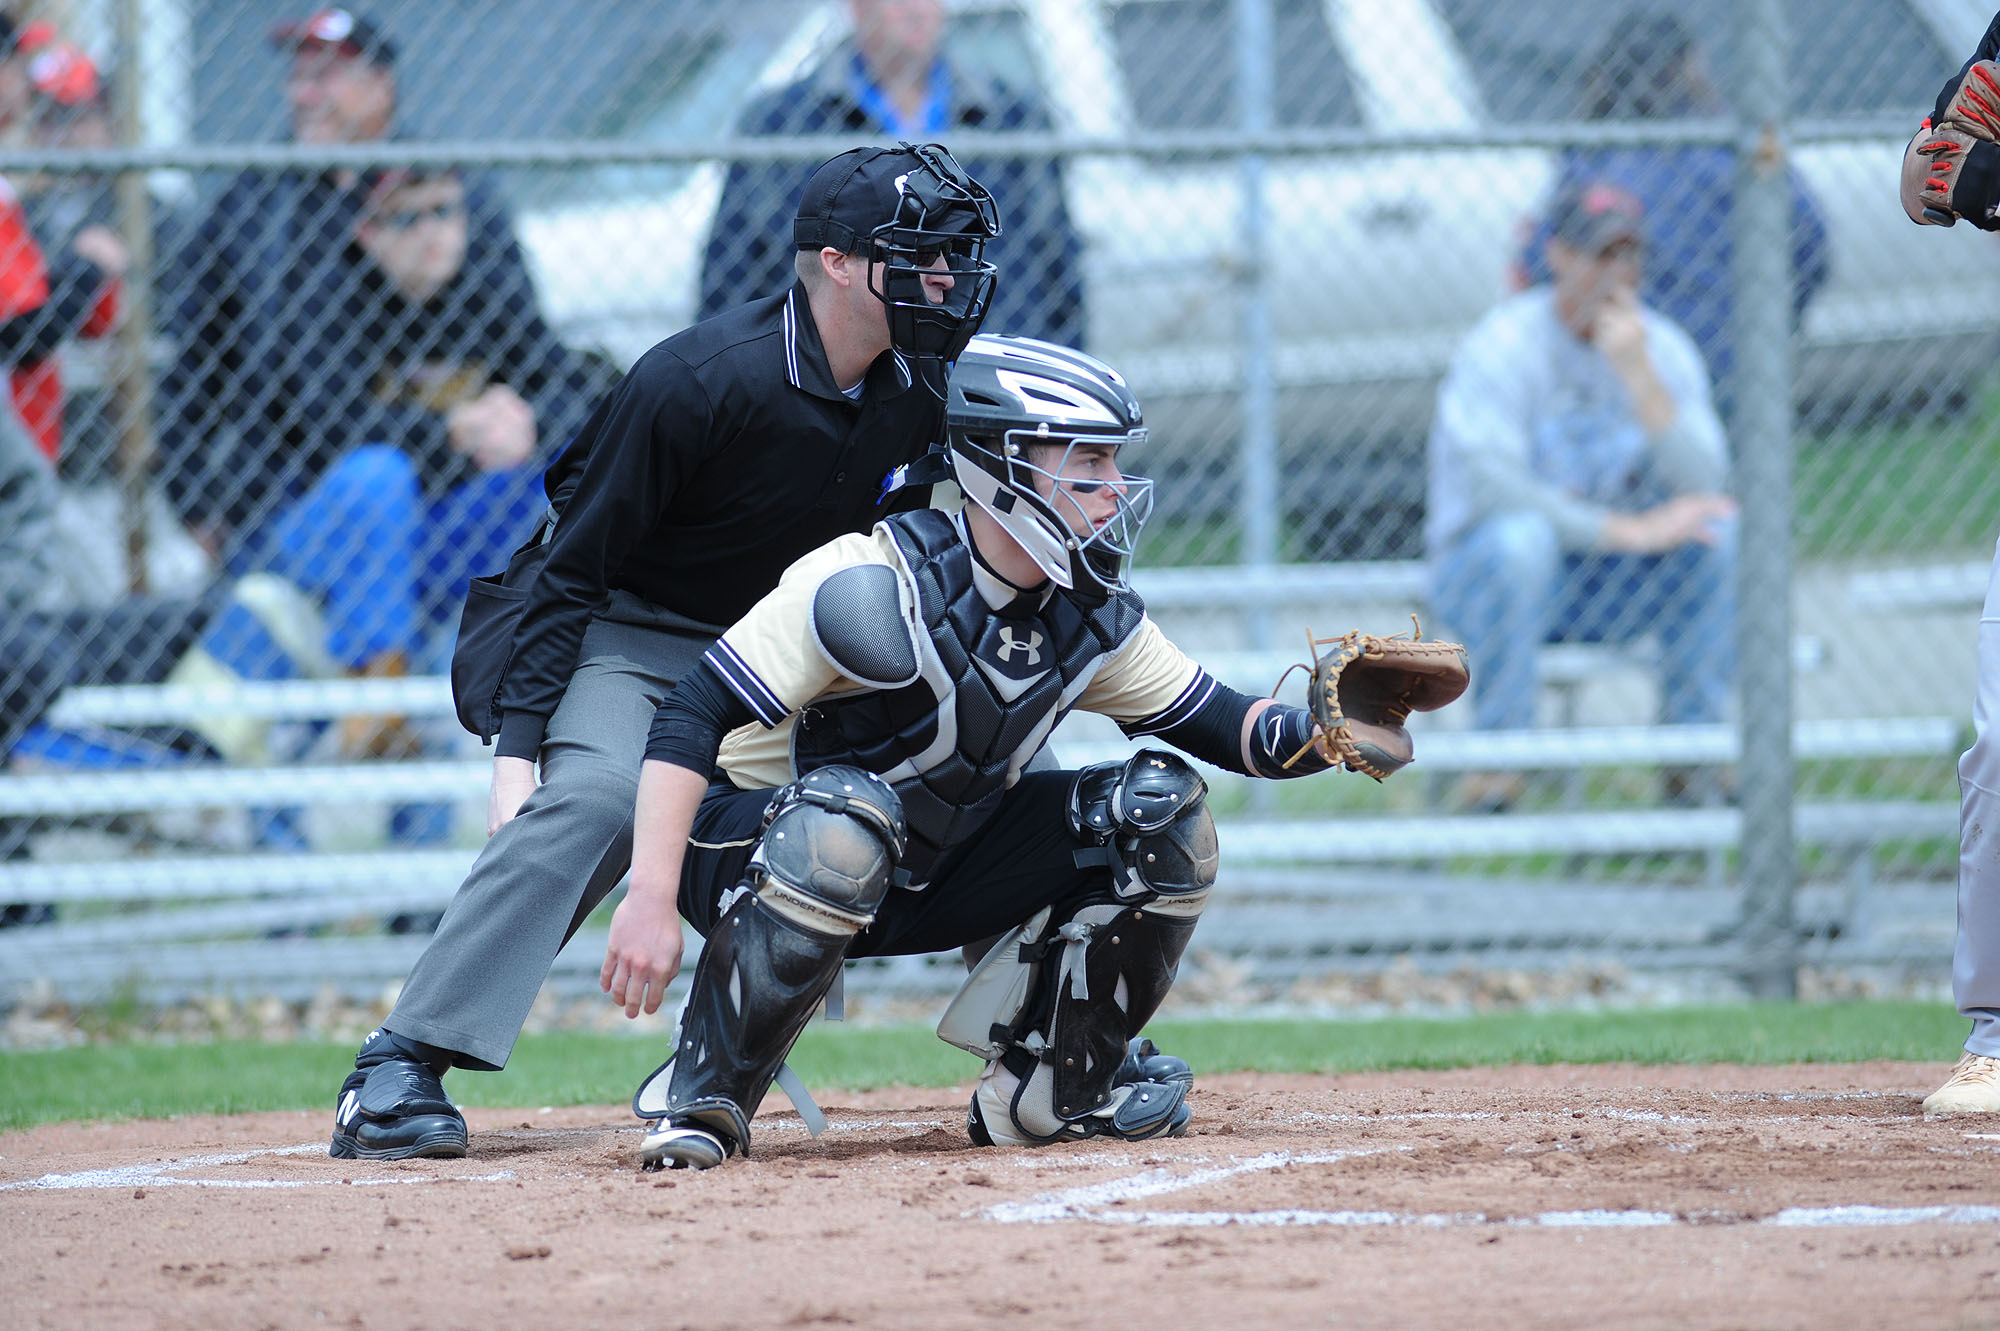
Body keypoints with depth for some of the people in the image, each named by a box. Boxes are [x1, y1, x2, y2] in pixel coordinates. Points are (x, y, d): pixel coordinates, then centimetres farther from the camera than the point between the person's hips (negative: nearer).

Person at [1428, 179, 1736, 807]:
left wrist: (1638, 374, -26)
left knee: (1725, 529, -19)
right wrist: (1632, 532, -29)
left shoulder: (1664, 348, -2)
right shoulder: (1502, 347, -15)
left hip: (1616, 589, 4)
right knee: (1521, 531, -37)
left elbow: (1699, 489, -15)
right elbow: (1492, 486, -28)